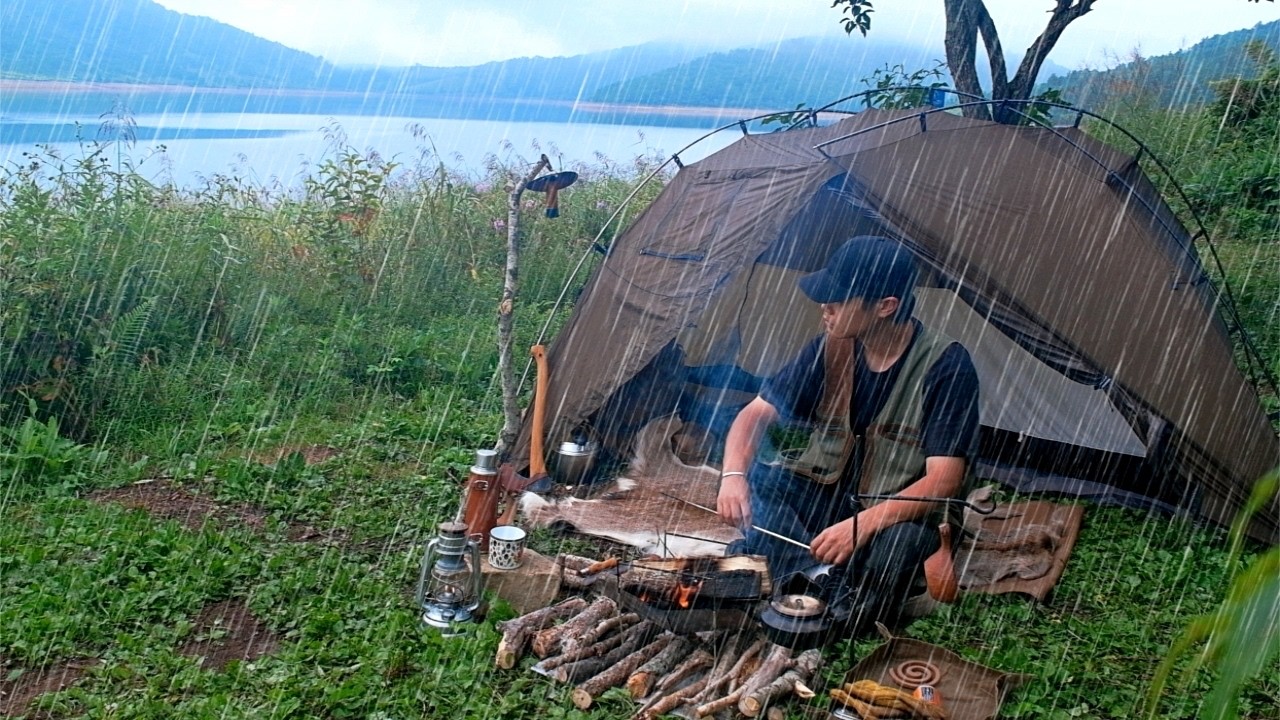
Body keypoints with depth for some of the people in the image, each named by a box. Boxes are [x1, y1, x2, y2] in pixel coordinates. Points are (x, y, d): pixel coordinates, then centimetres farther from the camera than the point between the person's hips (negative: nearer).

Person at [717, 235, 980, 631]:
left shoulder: (946, 366, -20)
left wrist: (863, 524, -37)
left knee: (897, 542, -38)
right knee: (753, 477, -22)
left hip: (900, 513, -4)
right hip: (827, 494, 4)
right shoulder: (830, 349, -6)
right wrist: (733, 474, -26)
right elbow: (757, 414, -5)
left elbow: (944, 480, -24)